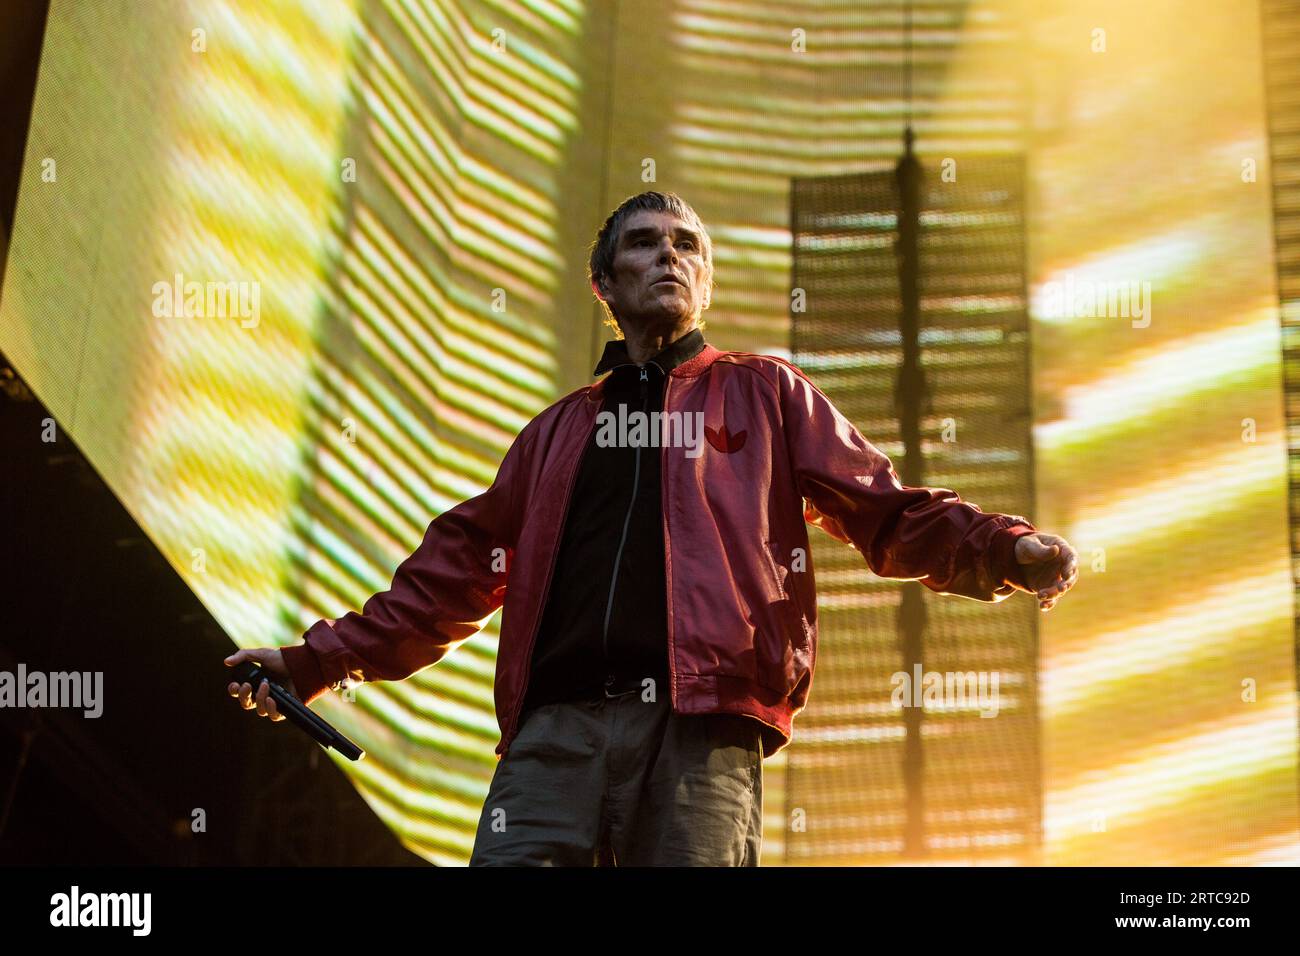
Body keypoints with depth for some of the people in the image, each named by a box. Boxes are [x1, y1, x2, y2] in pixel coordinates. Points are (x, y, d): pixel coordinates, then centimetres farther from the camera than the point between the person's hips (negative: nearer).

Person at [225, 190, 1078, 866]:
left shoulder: (765, 396, 20)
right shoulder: (561, 429, 29)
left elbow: (889, 514, 12)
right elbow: (464, 564, 29)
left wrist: (1008, 551, -7)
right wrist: (319, 661, 25)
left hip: (700, 732, -2)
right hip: (555, 729, 3)